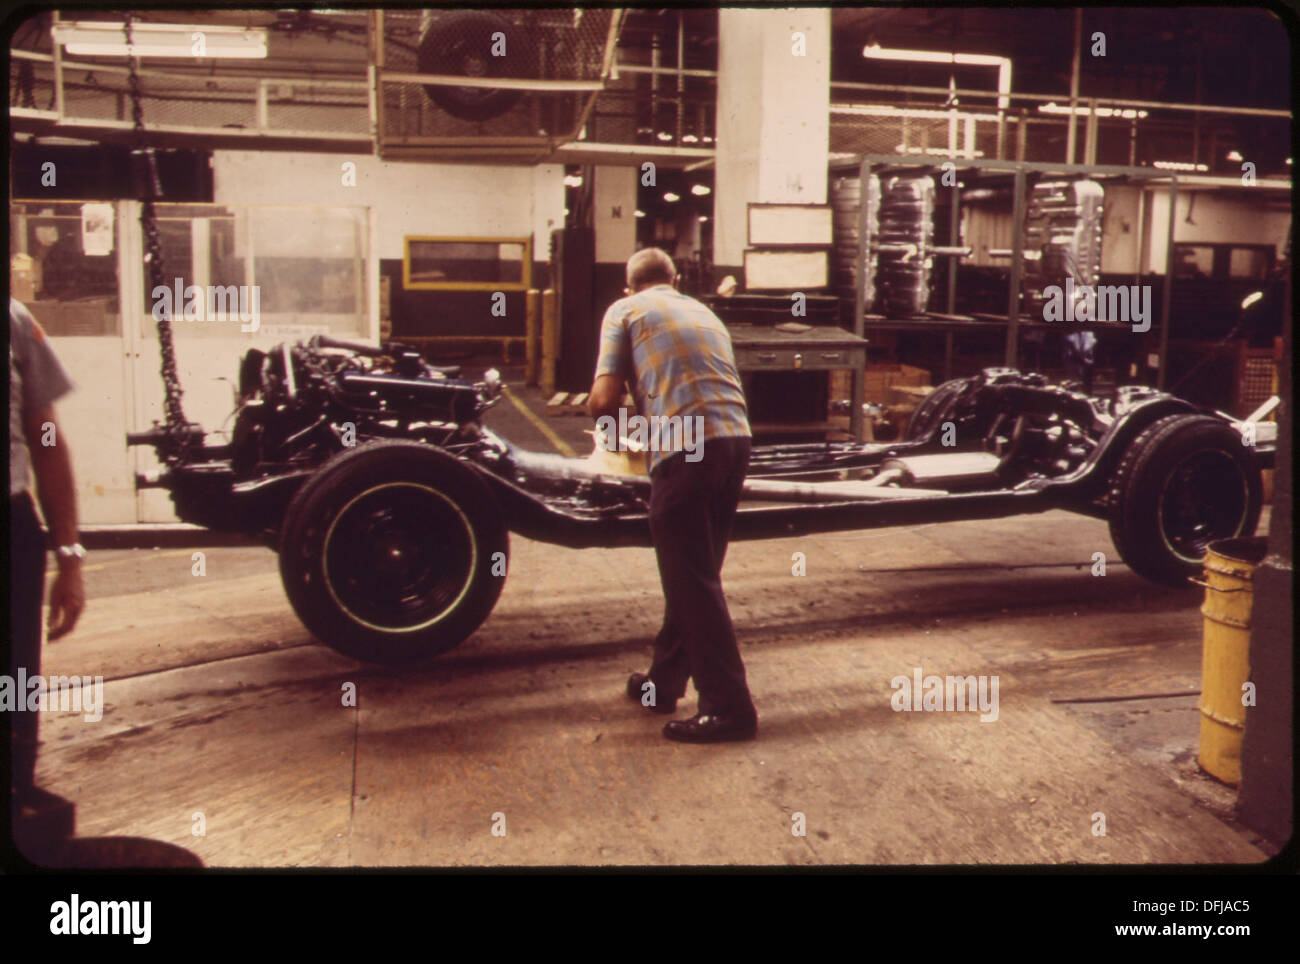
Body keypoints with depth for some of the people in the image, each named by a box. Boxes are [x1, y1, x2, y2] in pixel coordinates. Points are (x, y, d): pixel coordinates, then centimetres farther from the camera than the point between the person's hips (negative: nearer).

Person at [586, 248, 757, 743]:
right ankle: (664, 682, 32)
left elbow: (603, 400, -1)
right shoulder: (703, 312, 27)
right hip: (736, 439, 7)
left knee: (692, 581, 2)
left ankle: (728, 707, 6)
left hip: (684, 448, -7)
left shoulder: (625, 311, 10)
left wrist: (617, 426, 21)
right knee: (695, 573, 17)